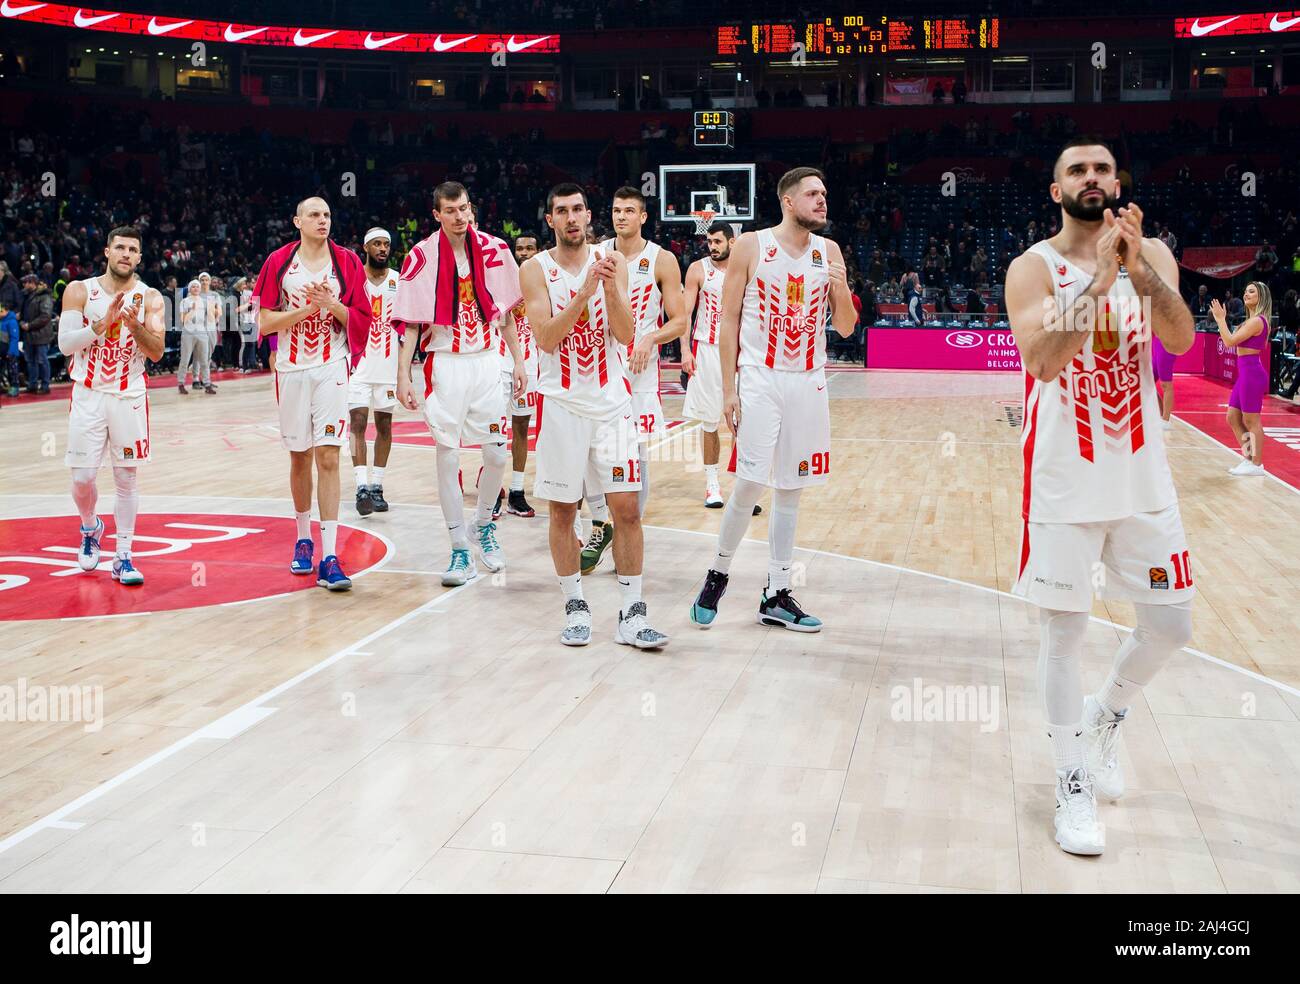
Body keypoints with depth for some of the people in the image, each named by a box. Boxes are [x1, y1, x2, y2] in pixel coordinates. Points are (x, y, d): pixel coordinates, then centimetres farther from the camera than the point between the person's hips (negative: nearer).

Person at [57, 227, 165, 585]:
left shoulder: (149, 297, 1)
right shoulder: (80, 291, 0)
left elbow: (157, 353, -6)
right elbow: (65, 344, -9)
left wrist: (136, 324, -22)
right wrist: (105, 321, -20)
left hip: (130, 396, 0)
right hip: (88, 395, 0)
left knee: (126, 478, 1)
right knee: (83, 478, 0)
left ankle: (123, 557, 7)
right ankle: (91, 529, 31)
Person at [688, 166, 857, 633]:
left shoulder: (829, 252, 7)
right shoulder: (751, 246, -3)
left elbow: (845, 328, 8)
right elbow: (728, 320, -2)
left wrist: (840, 287, -13)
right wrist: (728, 390, -7)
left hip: (809, 383, 4)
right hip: (761, 380, -4)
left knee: (790, 488, 6)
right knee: (751, 482, -10)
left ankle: (776, 596, 13)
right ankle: (718, 573, 12)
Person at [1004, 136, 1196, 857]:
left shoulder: (1150, 254, 4)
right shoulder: (1034, 268, -6)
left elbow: (1180, 338, -13)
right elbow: (1043, 359, -23)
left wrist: (1137, 268, -28)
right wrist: (1099, 275, -28)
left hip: (1140, 473, 4)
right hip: (1064, 479, -4)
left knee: (1170, 623, 9)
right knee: (1064, 629, 1)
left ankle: (1104, 716, 36)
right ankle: (1074, 784, 13)